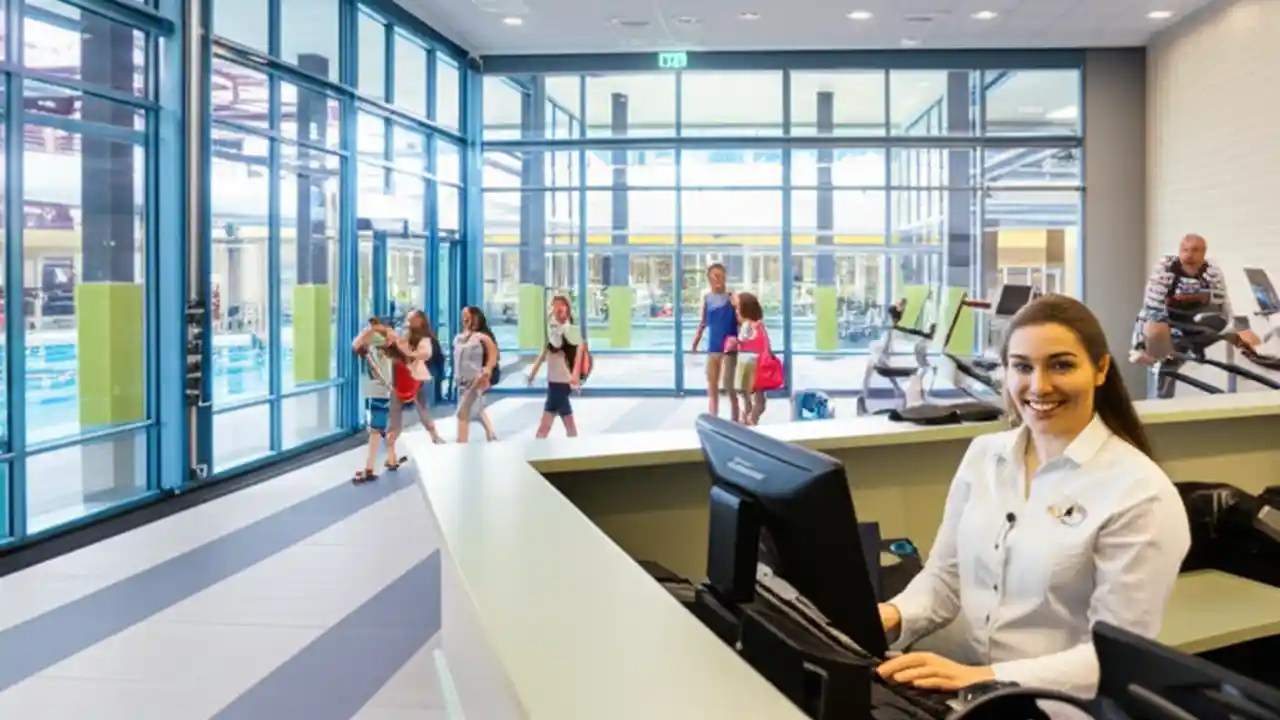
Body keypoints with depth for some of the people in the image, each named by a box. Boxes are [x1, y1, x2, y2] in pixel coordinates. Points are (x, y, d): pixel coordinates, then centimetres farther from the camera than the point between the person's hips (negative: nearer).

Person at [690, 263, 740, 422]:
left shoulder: (731, 298, -7)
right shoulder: (707, 298, 5)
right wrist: (696, 340, 11)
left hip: (728, 348, -5)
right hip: (712, 348, 5)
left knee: (728, 385, -8)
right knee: (712, 386, 9)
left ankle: (735, 421, 6)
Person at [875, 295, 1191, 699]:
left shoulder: (1140, 494, -11)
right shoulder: (983, 455, 5)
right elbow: (945, 577, 8)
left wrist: (984, 677, -24)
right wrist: (892, 617, -12)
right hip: (962, 690, 5)